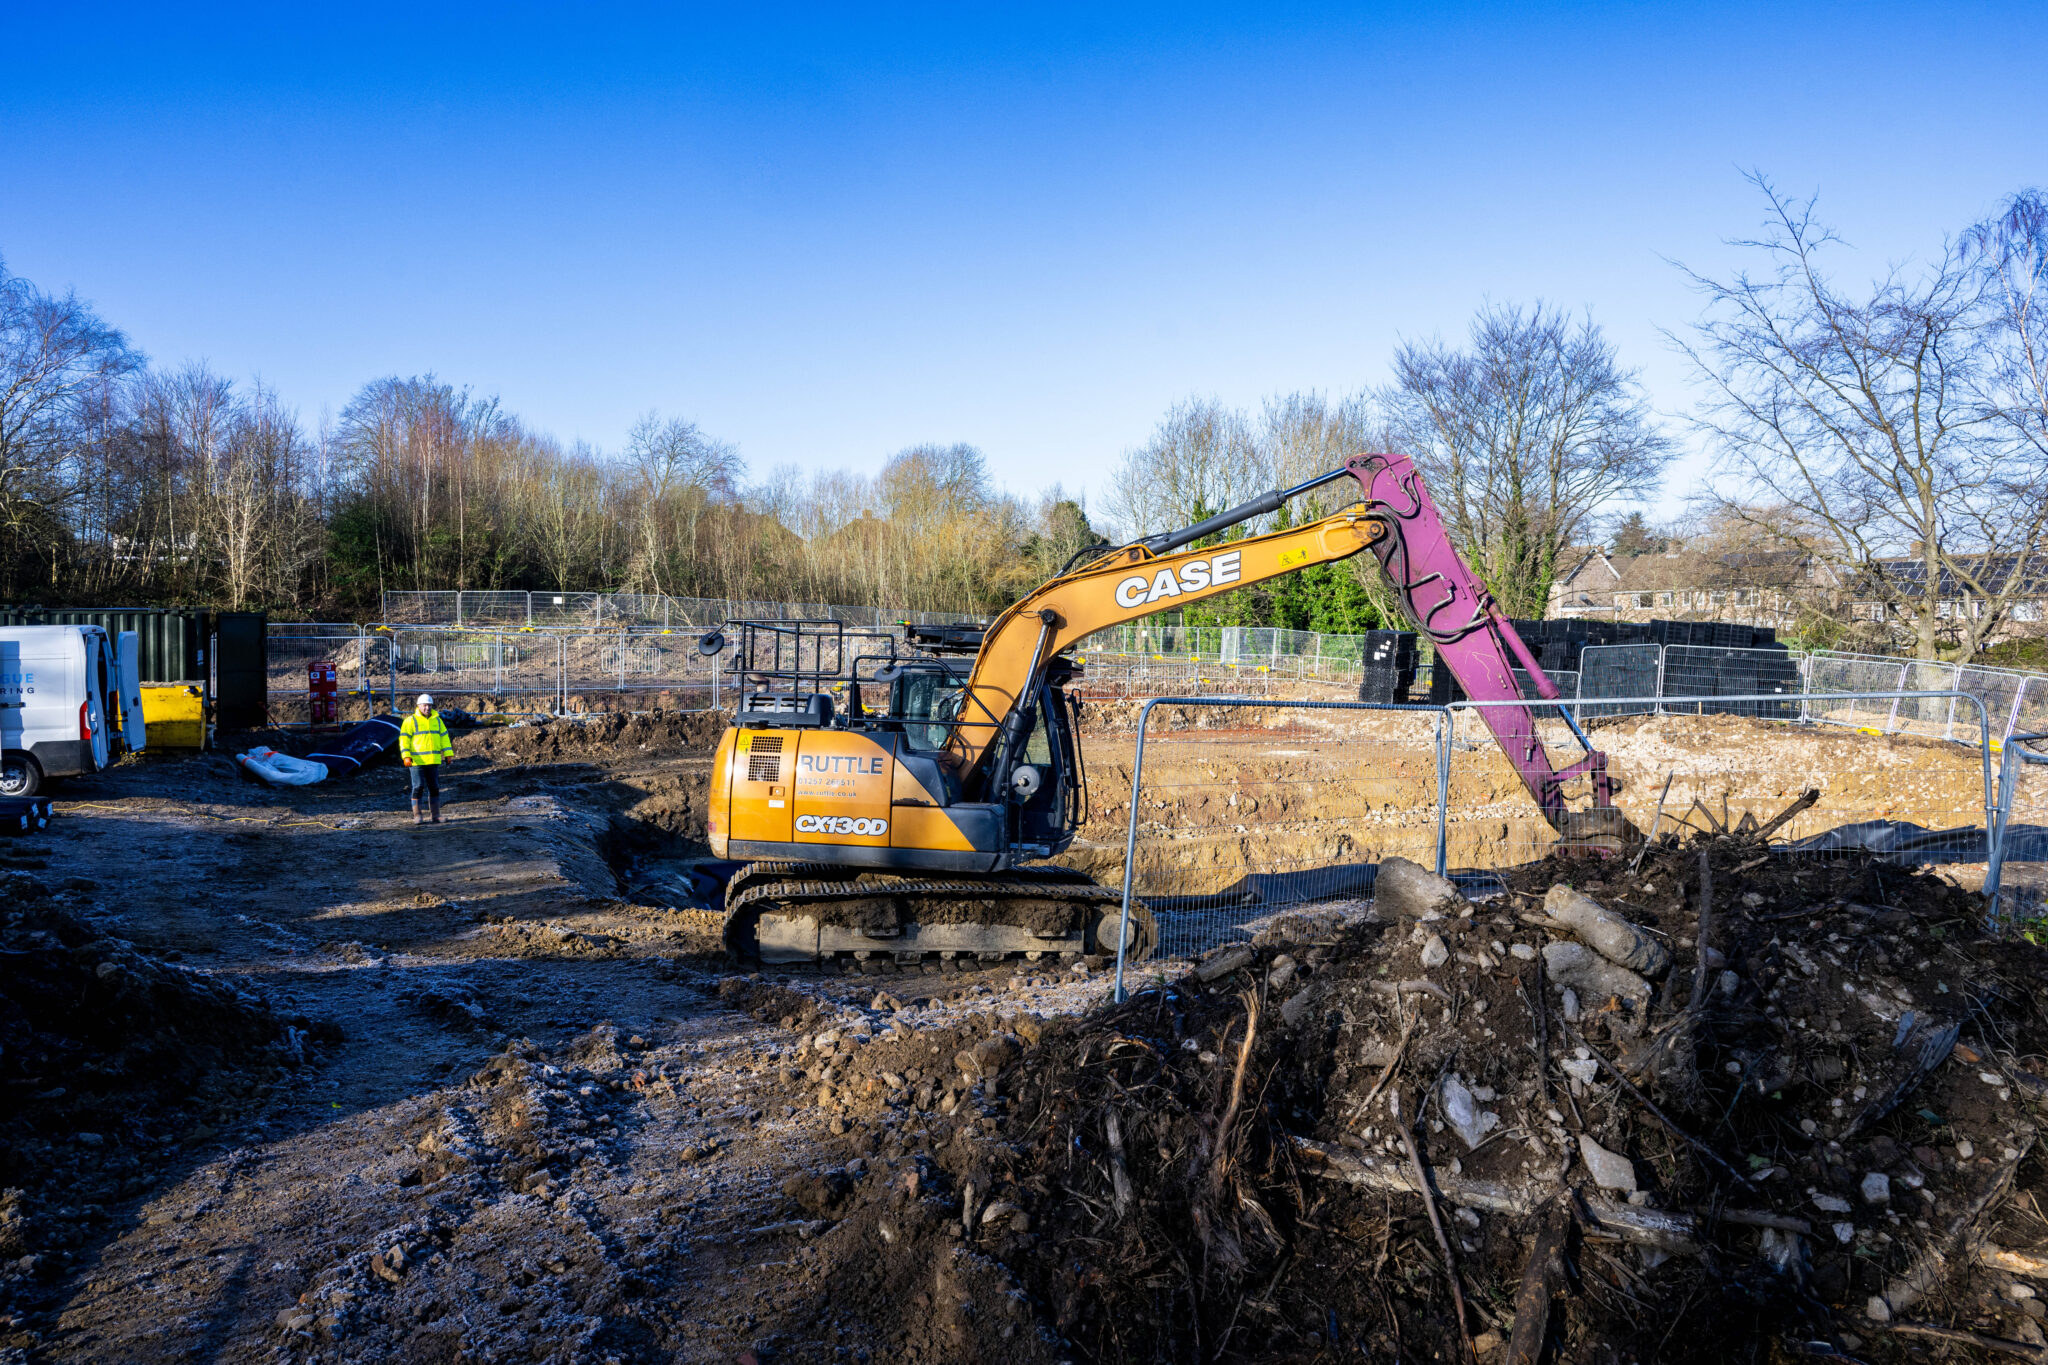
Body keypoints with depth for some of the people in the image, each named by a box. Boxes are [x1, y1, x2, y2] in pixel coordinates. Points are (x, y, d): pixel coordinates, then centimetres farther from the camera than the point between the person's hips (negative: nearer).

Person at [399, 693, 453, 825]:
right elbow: (404, 739, -5)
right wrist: (406, 756, -15)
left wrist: (448, 753, 8)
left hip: (434, 760, 4)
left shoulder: (437, 720, 13)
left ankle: (436, 815, 11)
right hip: (417, 761, -4)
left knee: (434, 787, 5)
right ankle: (417, 816, 0)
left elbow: (444, 736, 16)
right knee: (418, 787, -6)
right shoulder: (410, 721, -1)